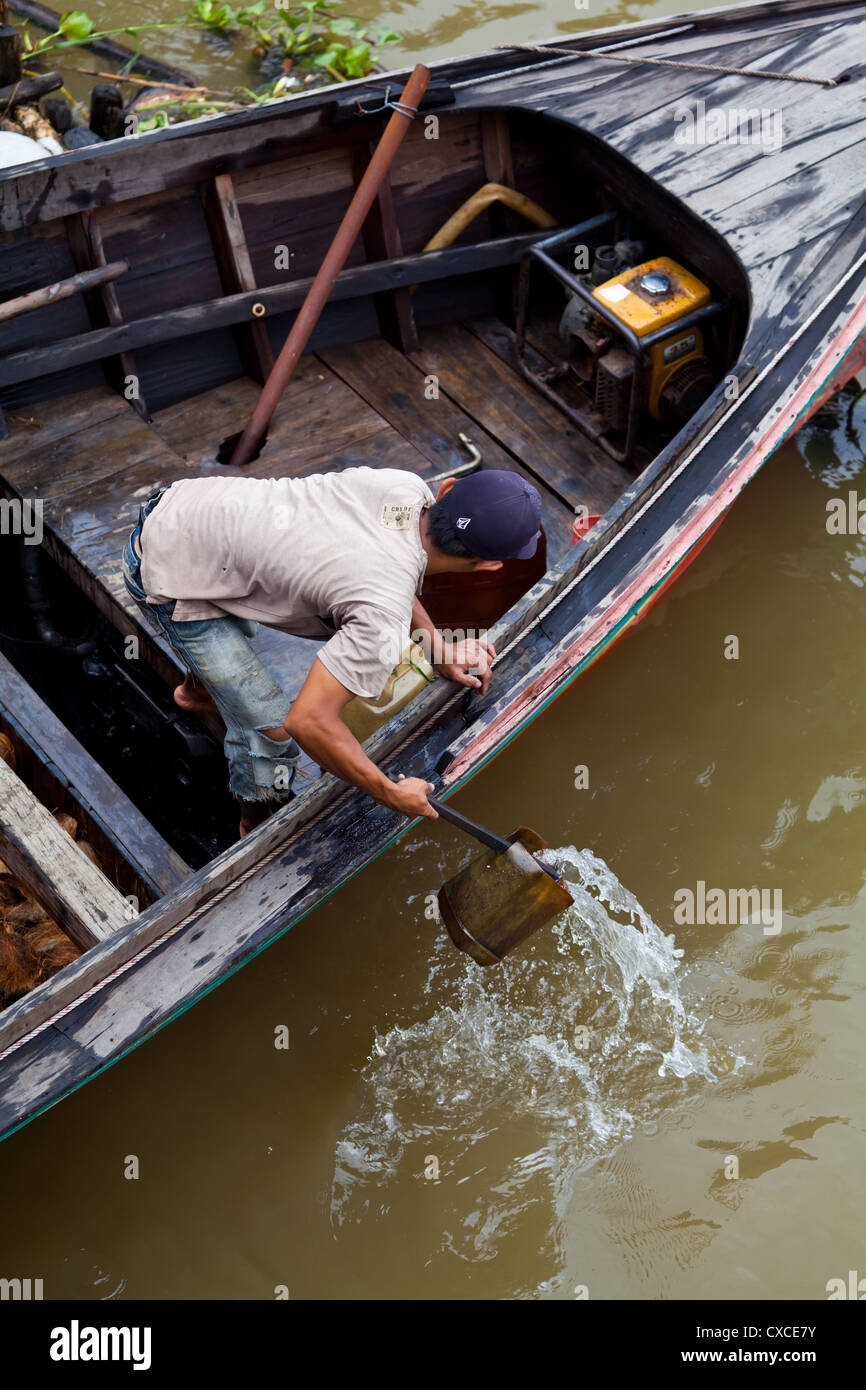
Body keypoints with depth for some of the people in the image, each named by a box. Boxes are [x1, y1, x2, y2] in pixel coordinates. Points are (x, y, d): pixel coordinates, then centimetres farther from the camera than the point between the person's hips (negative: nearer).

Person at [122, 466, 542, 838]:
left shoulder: (406, 487, -12)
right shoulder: (384, 617, -32)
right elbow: (309, 721, -32)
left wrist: (441, 648, 8)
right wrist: (391, 794, -19)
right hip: (171, 581, -8)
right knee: (270, 727, -1)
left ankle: (197, 689, 69)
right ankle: (258, 826, 29)